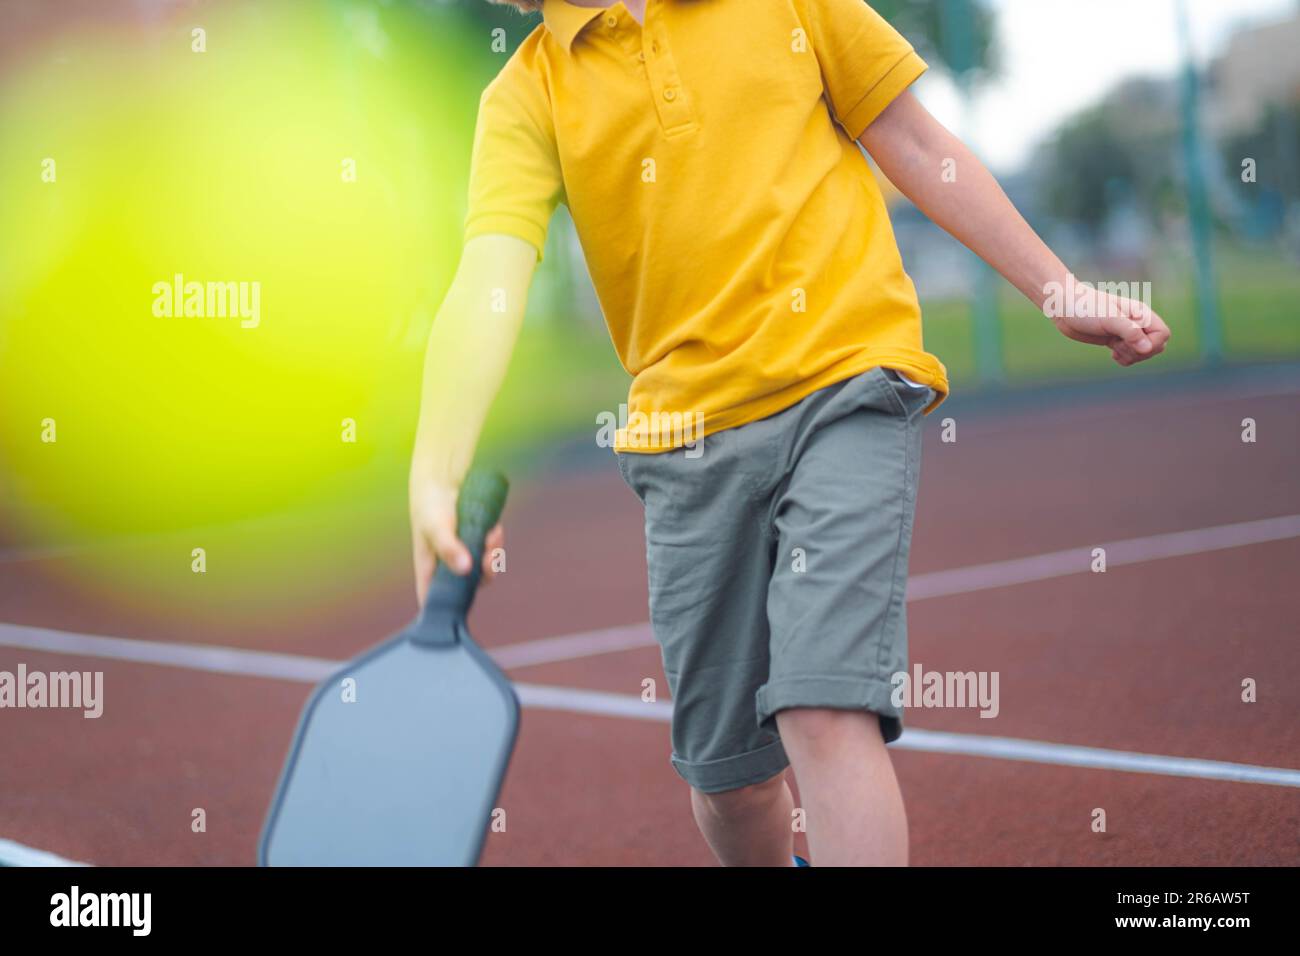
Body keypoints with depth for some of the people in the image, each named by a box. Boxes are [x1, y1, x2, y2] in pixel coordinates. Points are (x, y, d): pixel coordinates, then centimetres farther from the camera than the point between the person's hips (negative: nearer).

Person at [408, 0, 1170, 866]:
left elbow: (917, 145, 13)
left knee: (825, 711, -19)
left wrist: (1061, 291, 13)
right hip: (691, 431, 2)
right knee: (723, 766, 7)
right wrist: (437, 477, -27)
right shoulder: (526, 96, 3)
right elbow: (489, 279, -12)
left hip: (850, 380, -2)